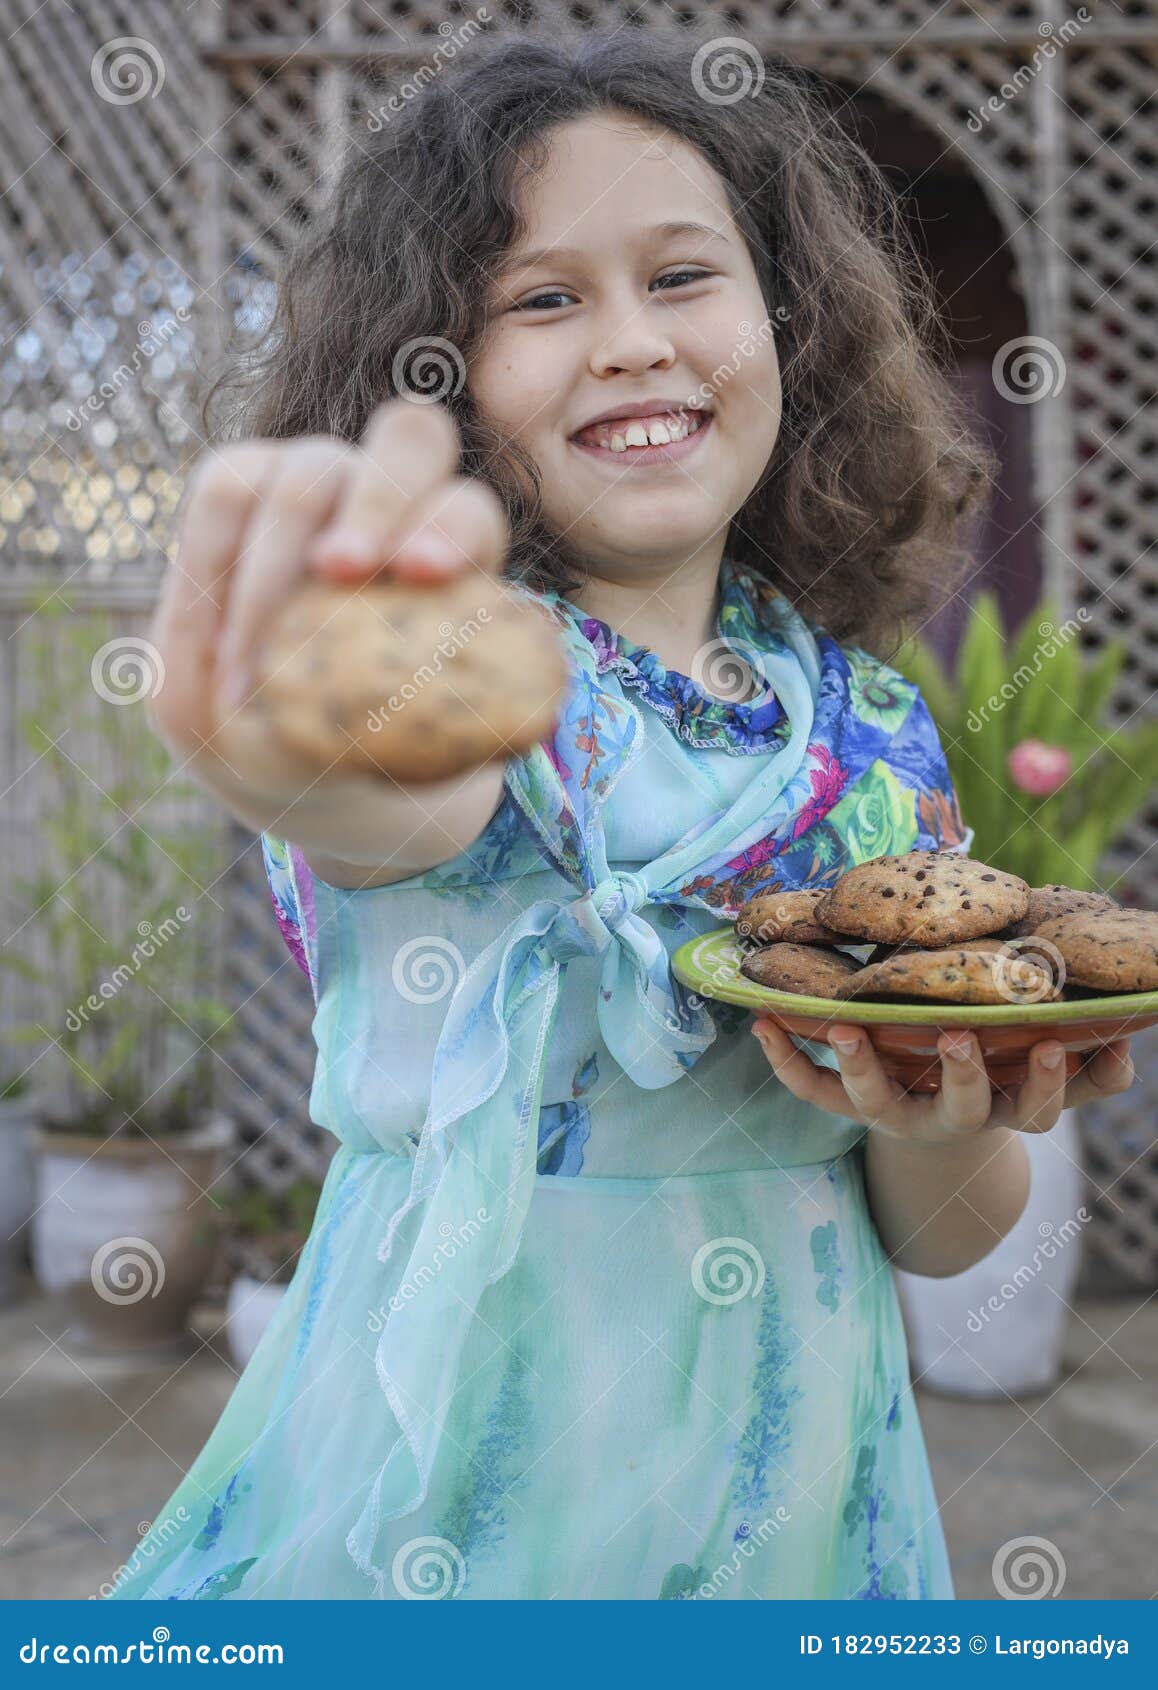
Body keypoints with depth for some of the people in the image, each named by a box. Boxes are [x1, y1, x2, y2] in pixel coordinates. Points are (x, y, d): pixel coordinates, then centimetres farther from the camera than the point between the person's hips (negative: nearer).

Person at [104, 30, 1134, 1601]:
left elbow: (944, 1239, 3)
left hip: (800, 1471, 4)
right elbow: (411, 800, -38)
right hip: (459, 1475, -3)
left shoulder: (872, 722, 0)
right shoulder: (463, 655, -12)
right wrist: (330, 759, -60)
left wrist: (945, 1129, -18)